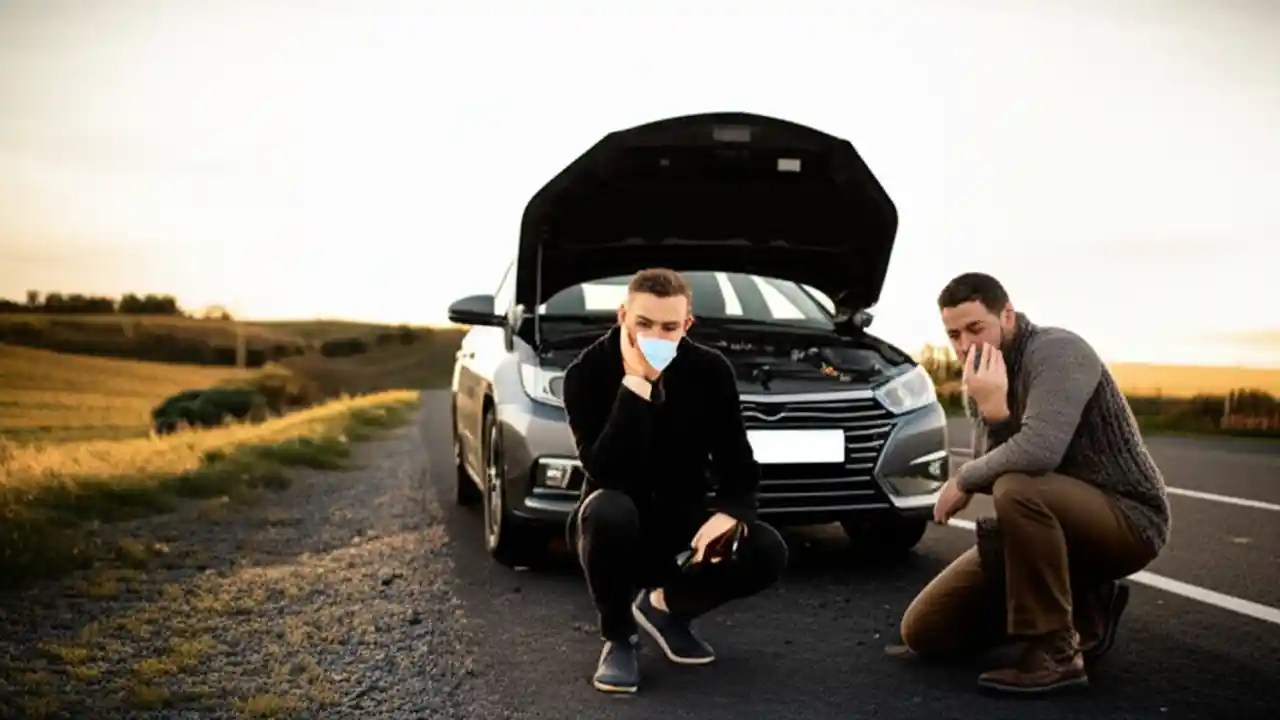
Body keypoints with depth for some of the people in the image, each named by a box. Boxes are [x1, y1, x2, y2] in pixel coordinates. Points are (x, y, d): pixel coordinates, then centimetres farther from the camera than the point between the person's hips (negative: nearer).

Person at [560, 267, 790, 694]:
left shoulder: (711, 371, -8)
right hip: (618, 522, -3)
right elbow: (608, 474, -30)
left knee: (768, 553, -23)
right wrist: (636, 383, -36)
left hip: (679, 518, 3)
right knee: (608, 510, -39)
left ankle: (664, 605, 5)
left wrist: (731, 513, -26)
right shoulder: (587, 374, -18)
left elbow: (736, 462, -4)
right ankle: (617, 639, -12)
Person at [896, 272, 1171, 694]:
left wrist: (961, 481, -18)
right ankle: (1082, 607, 13)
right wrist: (992, 411, -25)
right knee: (924, 631, 2)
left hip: (1128, 520, -8)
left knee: (1017, 491, -39)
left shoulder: (1056, 351, -19)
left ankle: (1055, 652, -22)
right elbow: (990, 472, -6)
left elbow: (1038, 452, -35)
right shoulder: (978, 381, 4)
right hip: (1051, 524, 8)